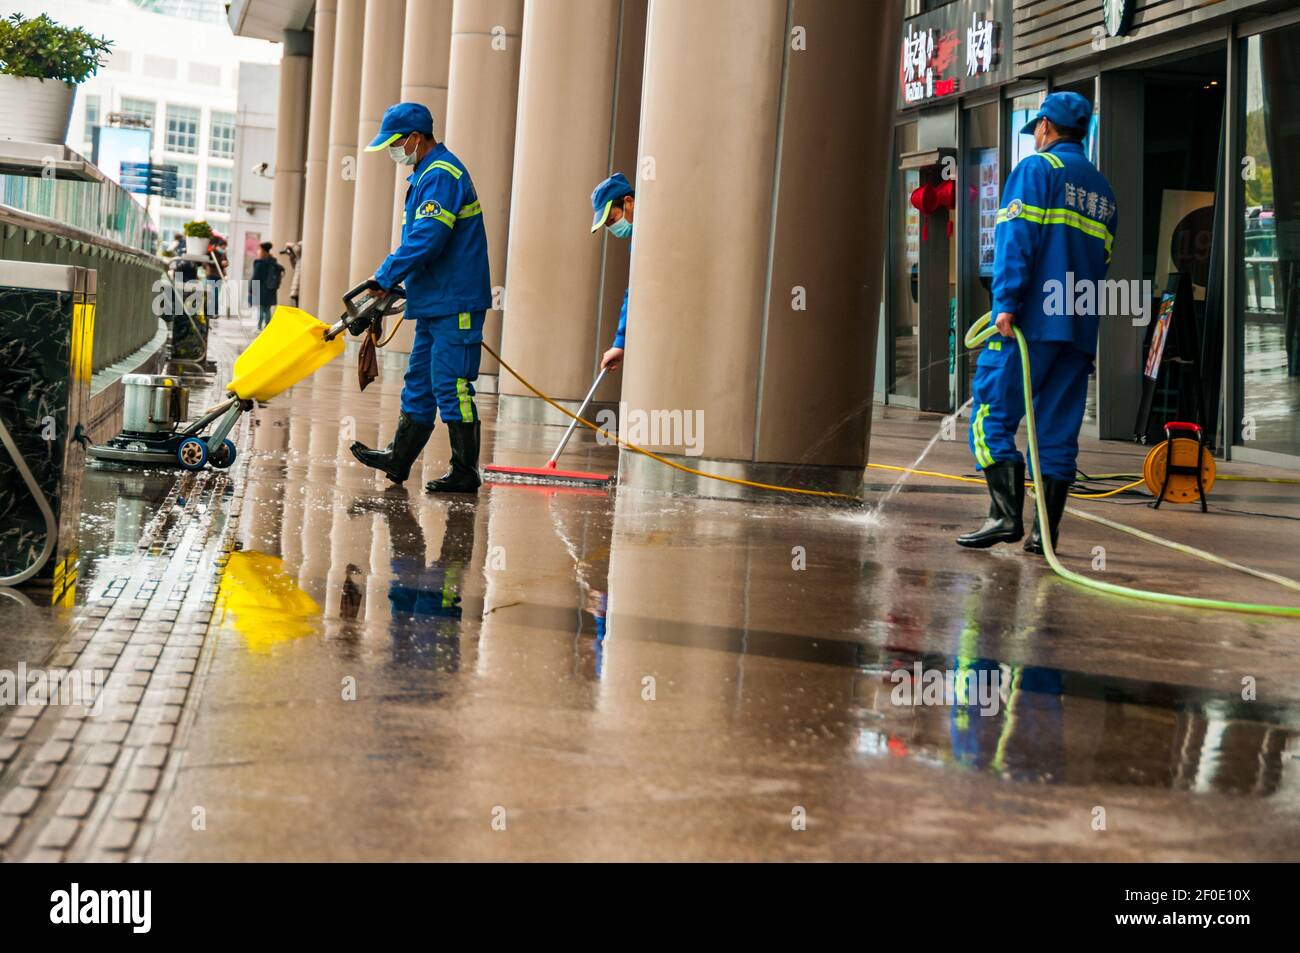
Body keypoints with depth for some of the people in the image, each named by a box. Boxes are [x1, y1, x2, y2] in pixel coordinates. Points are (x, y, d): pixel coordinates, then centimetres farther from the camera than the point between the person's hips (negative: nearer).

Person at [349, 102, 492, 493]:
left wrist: (383, 280, -20)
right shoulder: (427, 174, 19)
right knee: (419, 383, 15)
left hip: (454, 303, -11)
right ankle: (398, 460, 23)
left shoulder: (441, 175, -16)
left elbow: (425, 240, -25)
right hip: (435, 303, 11)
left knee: (451, 386, -8)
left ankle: (465, 473, -3)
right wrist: (389, 283, 18)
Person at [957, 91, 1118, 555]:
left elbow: (1017, 238, -12)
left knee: (991, 416, -5)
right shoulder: (1104, 190, 22)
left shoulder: (1036, 168, 0)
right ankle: (1045, 531, 5)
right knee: (1058, 430, 6)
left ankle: (1006, 516, -15)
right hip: (1080, 329, 7)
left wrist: (1006, 302, -17)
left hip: (1031, 322, -7)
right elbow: (1102, 261, 21)